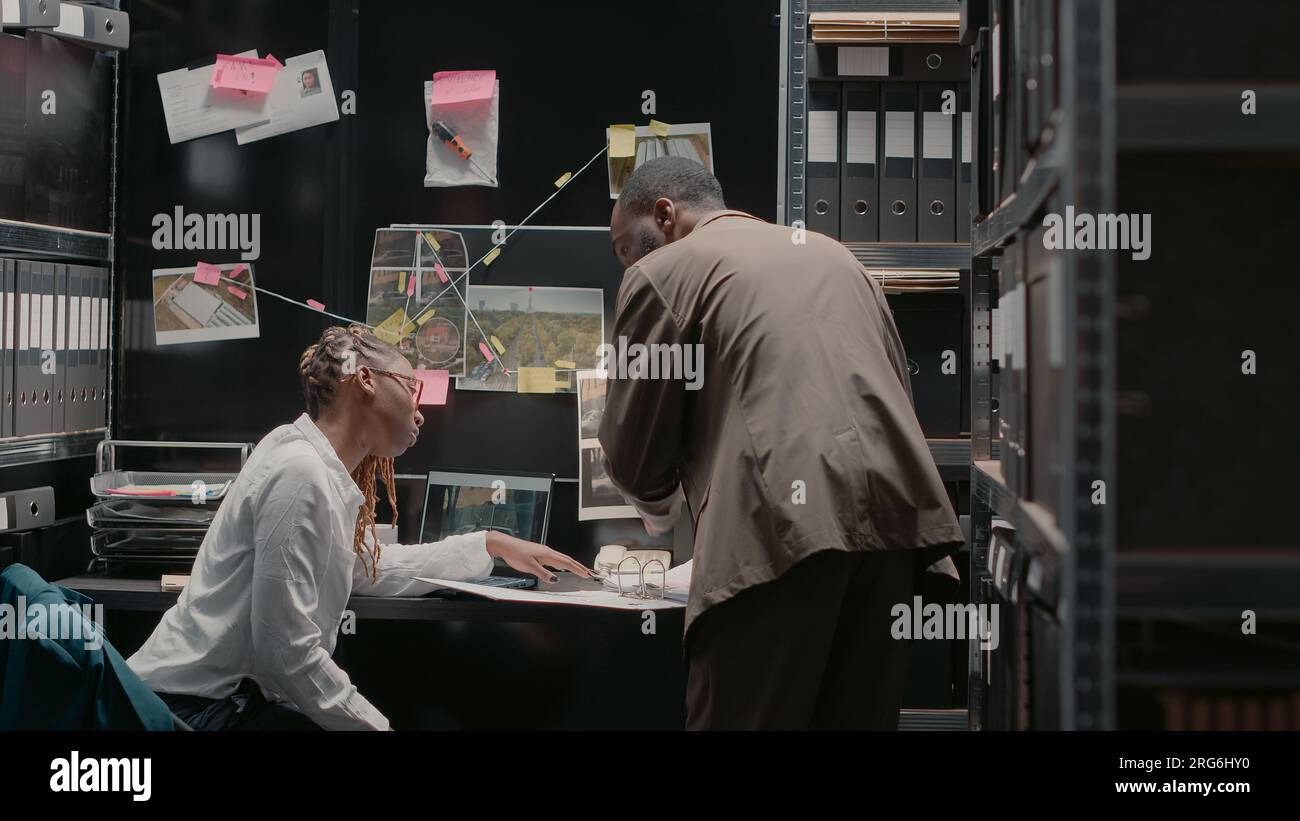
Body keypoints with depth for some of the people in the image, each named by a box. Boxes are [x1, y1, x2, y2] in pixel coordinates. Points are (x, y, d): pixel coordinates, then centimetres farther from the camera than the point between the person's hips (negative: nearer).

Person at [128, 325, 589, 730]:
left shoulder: (331, 473, 10)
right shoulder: (300, 474, -19)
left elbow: (372, 570, 29)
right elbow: (287, 651, -23)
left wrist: (491, 546, 30)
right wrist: (377, 726, -14)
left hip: (235, 695, 10)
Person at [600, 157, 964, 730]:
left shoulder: (663, 272, 7)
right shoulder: (831, 253, 28)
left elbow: (633, 451, 8)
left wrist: (659, 510, 28)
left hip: (784, 525, -7)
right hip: (895, 513, 7)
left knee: (743, 715, -3)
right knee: (859, 716, 11)